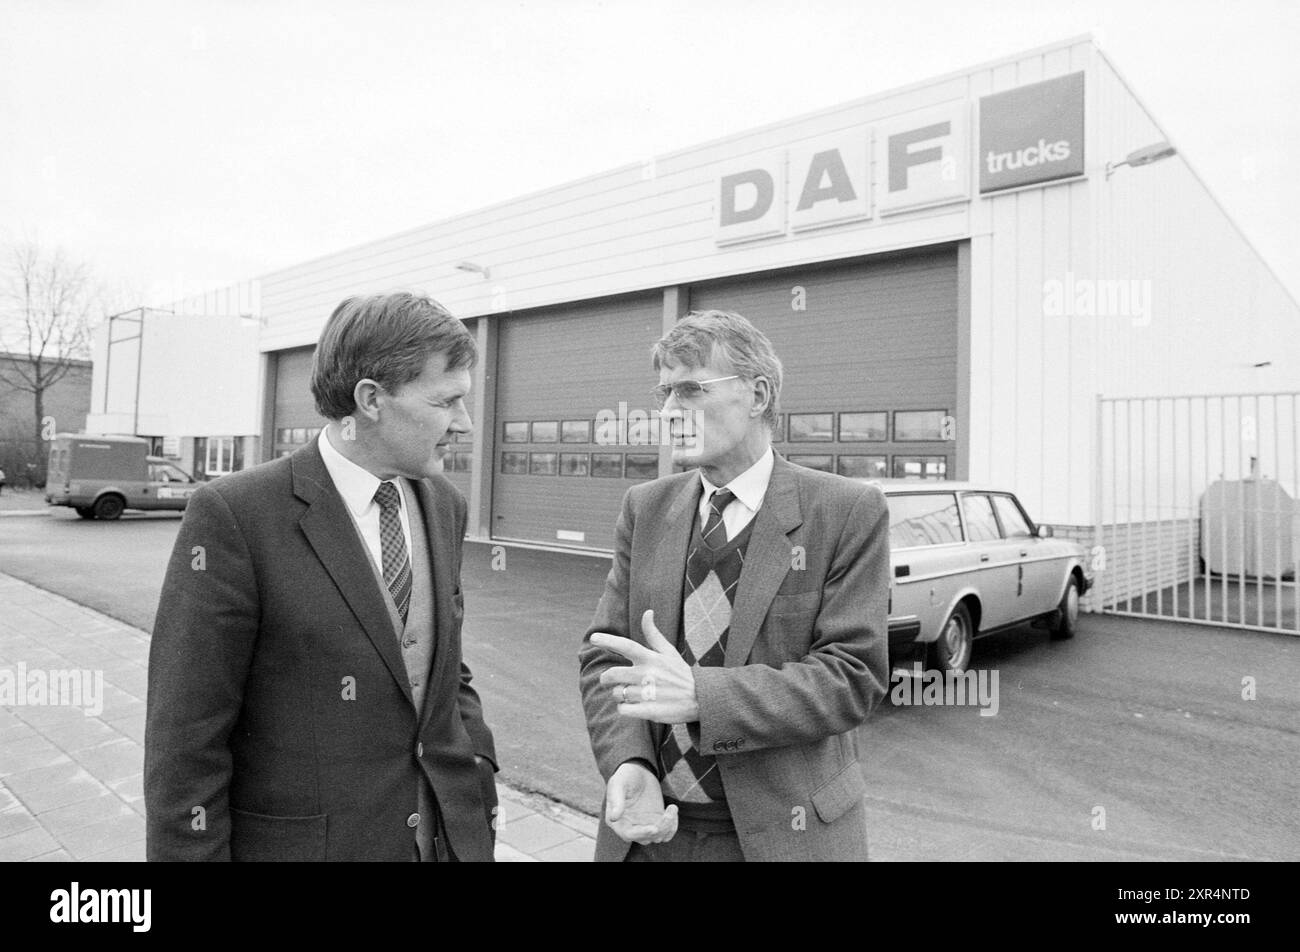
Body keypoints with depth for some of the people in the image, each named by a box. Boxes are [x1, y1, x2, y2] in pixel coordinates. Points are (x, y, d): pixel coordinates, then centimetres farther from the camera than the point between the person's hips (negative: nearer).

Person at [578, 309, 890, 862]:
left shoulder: (849, 513, -11)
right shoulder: (645, 508, 1)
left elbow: (852, 676, -15)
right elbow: (603, 653, -1)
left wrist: (700, 695, -27)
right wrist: (627, 764, -18)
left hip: (782, 831, -2)